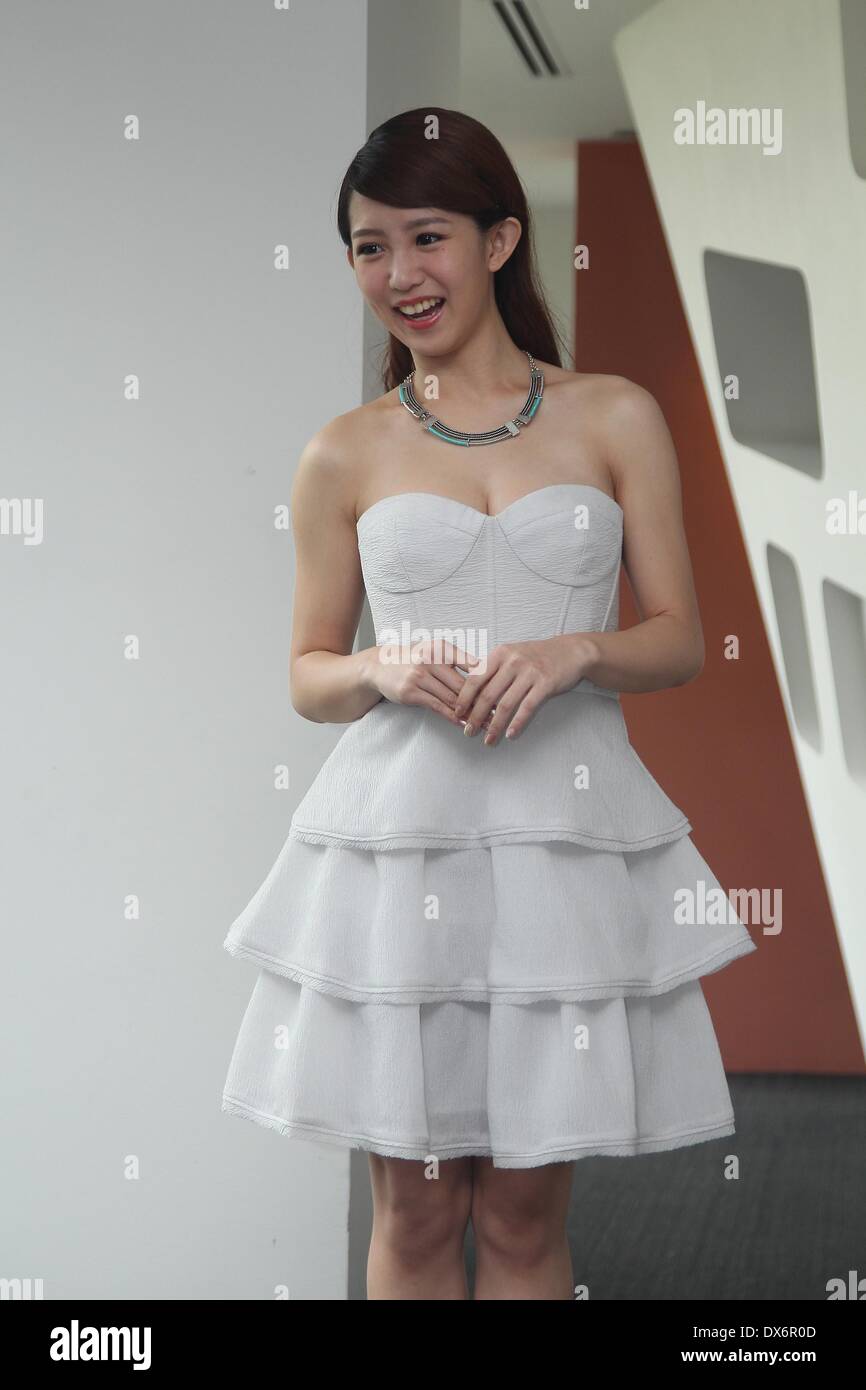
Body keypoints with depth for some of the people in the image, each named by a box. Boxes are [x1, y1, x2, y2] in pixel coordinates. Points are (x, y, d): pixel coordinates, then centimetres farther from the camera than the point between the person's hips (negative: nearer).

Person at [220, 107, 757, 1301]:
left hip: (567, 837, 0)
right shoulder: (346, 454, 5)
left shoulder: (616, 419, 4)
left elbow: (680, 642, 5)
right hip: (397, 839, 1)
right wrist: (383, 672, -12)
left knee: (525, 1213, 8)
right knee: (415, 1211, 8)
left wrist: (575, 652, -15)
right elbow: (308, 675, 10)